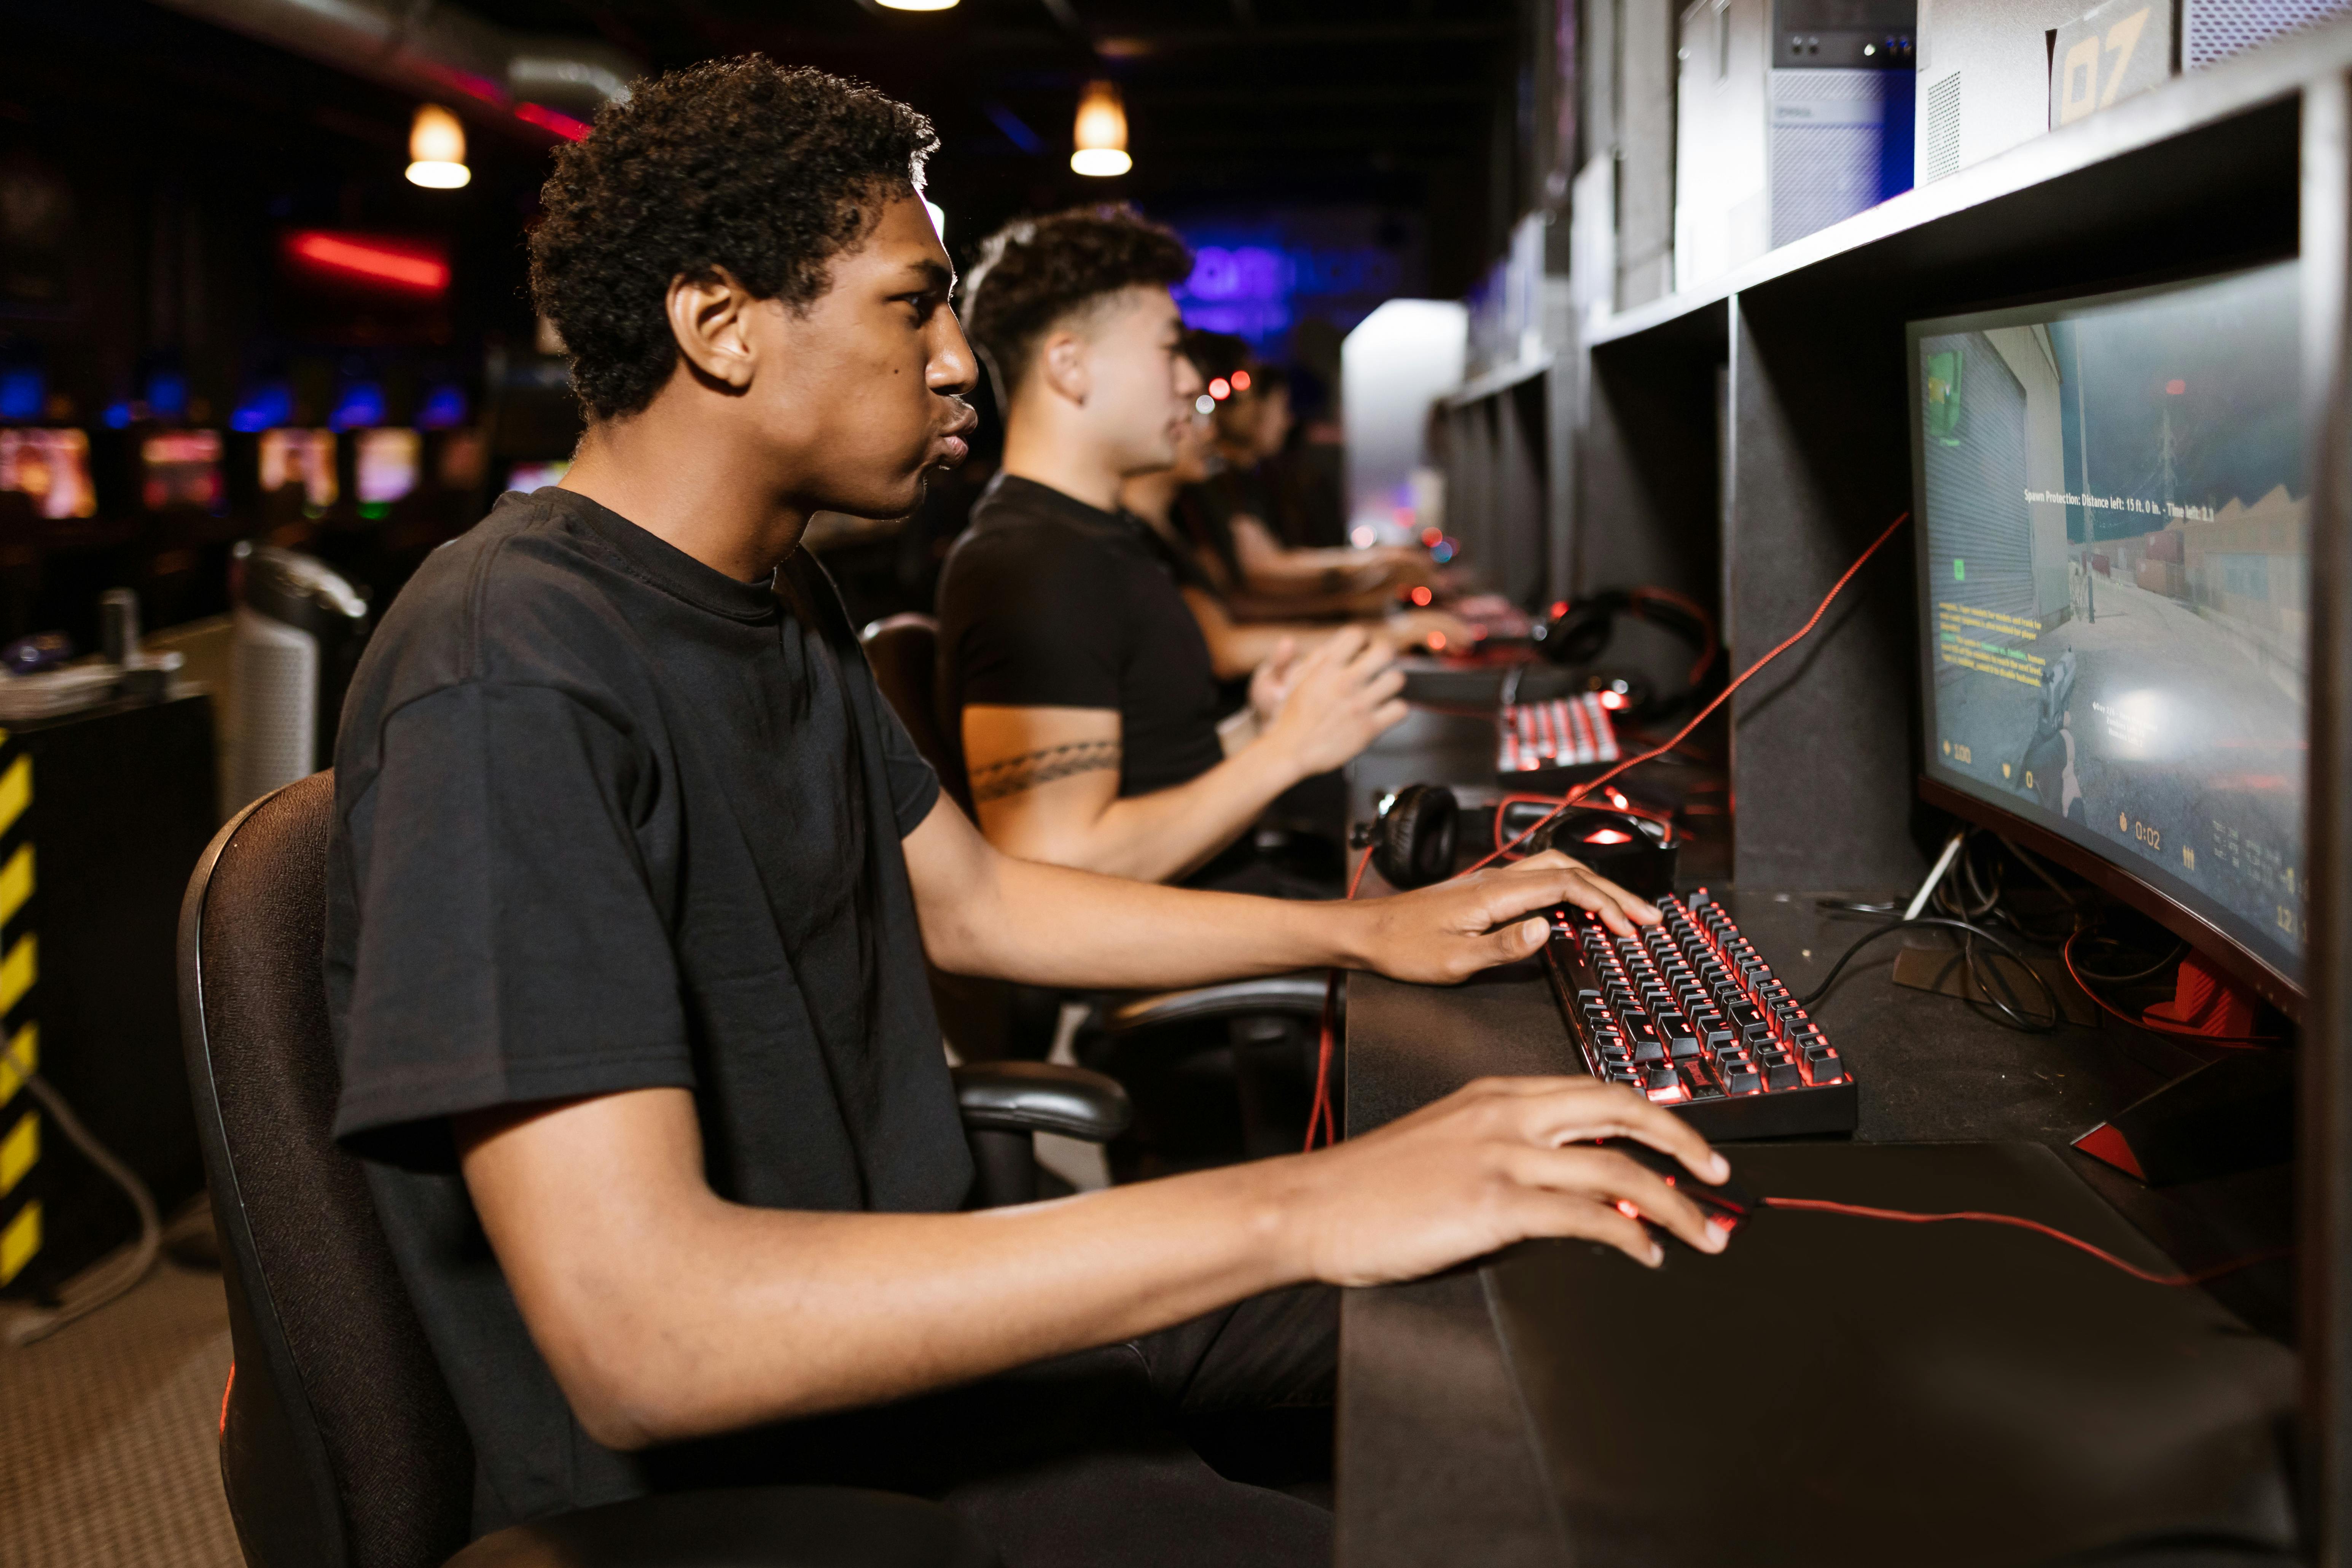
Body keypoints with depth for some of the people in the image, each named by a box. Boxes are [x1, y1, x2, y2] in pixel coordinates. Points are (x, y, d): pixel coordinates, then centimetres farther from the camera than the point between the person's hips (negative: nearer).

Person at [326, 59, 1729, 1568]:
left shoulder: (780, 596, 6)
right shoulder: (510, 683, -26)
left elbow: (970, 897, 19)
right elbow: (638, 1336, -35)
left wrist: (1374, 928, 11)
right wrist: (1290, 1211, -36)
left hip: (910, 1290, 10)